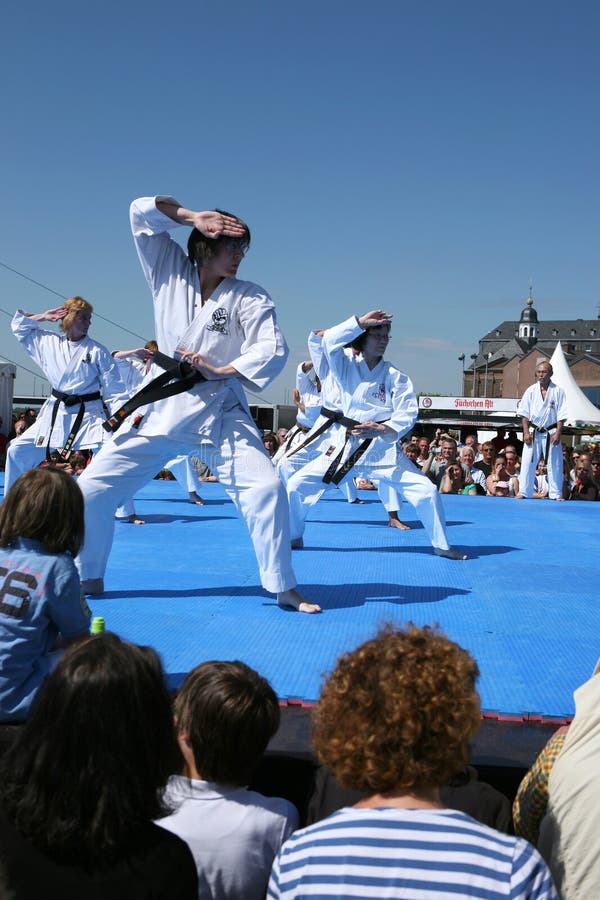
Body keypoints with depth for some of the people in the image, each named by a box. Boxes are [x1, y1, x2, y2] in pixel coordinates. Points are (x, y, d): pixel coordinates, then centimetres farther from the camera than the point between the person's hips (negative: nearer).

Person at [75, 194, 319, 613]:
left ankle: (284, 587, -1)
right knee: (93, 487, 1)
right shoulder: (172, 272, 1)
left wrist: (220, 369, -20)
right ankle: (88, 577, 20)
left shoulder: (249, 297, -4)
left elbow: (274, 349, -13)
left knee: (265, 488, -17)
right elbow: (142, 212, -1)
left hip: (221, 409, -1)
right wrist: (194, 217, -11)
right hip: (163, 407, 2)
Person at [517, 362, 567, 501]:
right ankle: (524, 492, 8)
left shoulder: (558, 391, -4)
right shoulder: (531, 391, 1)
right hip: (533, 432, 1)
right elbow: (524, 413, 3)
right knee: (527, 462, 1)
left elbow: (561, 415, -3)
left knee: (554, 464, 3)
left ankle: (556, 493, 13)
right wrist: (526, 432, -5)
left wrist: (557, 433, -10)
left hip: (551, 433, -1)